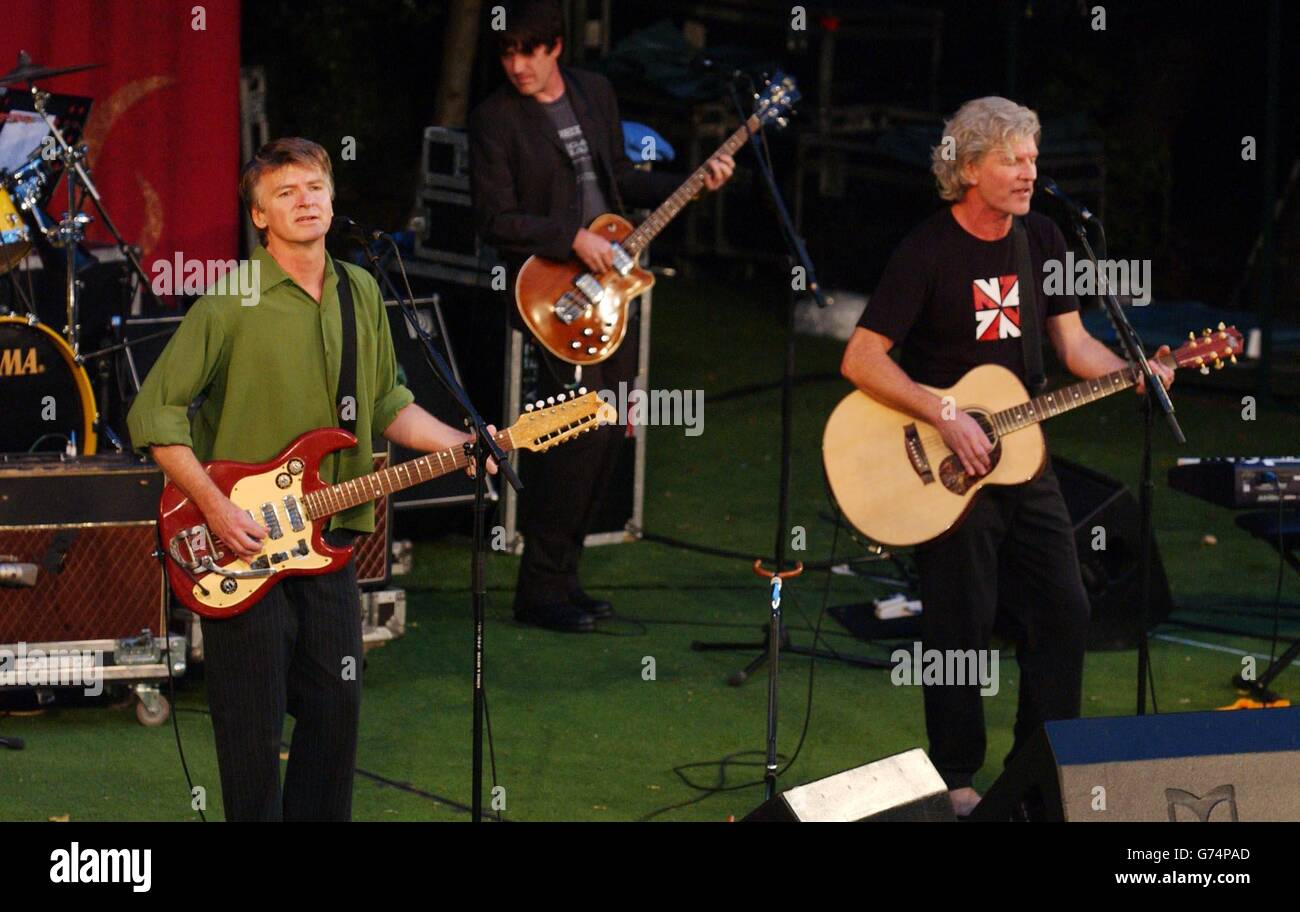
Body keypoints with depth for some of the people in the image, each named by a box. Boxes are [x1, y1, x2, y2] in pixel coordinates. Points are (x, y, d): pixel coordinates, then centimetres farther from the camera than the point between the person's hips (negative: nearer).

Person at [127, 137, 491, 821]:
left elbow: (384, 402, 20)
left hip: (327, 542, 6)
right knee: (254, 724, 0)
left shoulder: (360, 294, 8)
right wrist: (215, 508, -19)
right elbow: (153, 412, -13)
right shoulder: (231, 303, -12)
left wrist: (461, 446, 5)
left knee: (336, 705, 11)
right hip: (240, 552, -6)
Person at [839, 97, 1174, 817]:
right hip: (945, 465, -6)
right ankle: (955, 779, 11)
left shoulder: (1041, 240, 5)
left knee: (1063, 613, 6)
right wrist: (947, 418, -25)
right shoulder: (928, 252, -15)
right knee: (963, 625, -3)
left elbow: (1073, 345, 9)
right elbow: (860, 359, -18)